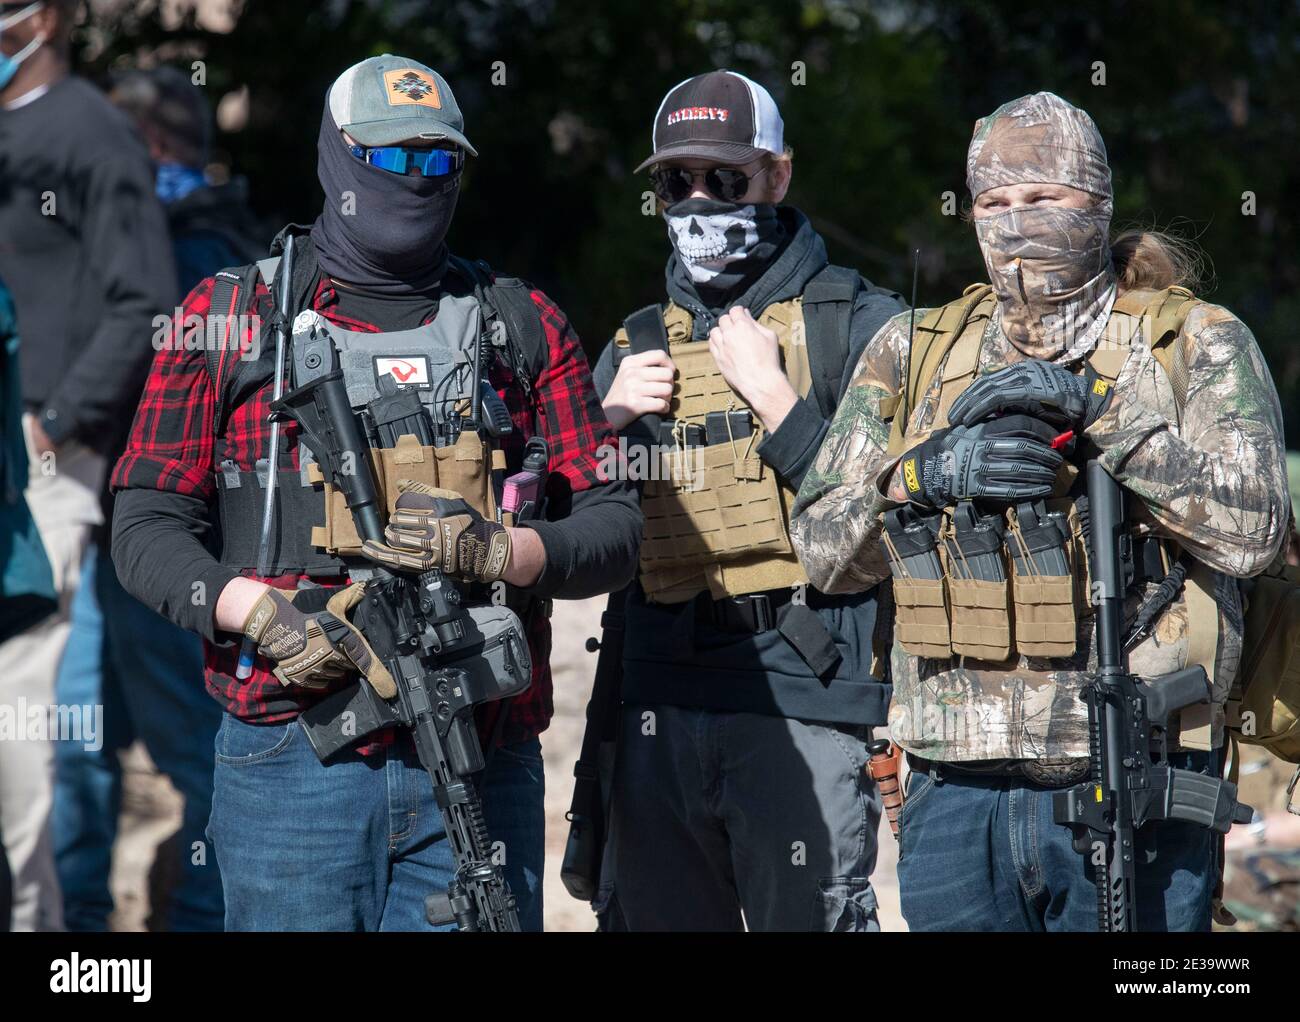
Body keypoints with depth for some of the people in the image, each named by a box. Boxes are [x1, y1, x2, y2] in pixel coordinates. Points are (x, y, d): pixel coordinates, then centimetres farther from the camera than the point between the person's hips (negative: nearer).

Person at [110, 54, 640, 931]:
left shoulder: (521, 326, 13)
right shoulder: (232, 317, 9)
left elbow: (613, 529, 8)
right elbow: (147, 528, 4)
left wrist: (489, 552, -12)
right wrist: (261, 614, -14)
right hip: (292, 759, -1)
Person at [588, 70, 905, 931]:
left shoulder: (860, 326, 1)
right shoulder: (637, 348, 17)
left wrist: (771, 393, -11)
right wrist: (607, 422, 2)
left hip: (803, 702, -5)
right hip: (660, 706, 5)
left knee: (807, 918, -7)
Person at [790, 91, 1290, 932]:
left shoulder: (1195, 343, 5)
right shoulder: (912, 352, 14)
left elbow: (1252, 530, -9)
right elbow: (824, 547, 10)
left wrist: (1099, 412, -14)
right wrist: (929, 472, -9)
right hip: (956, 794, 3)